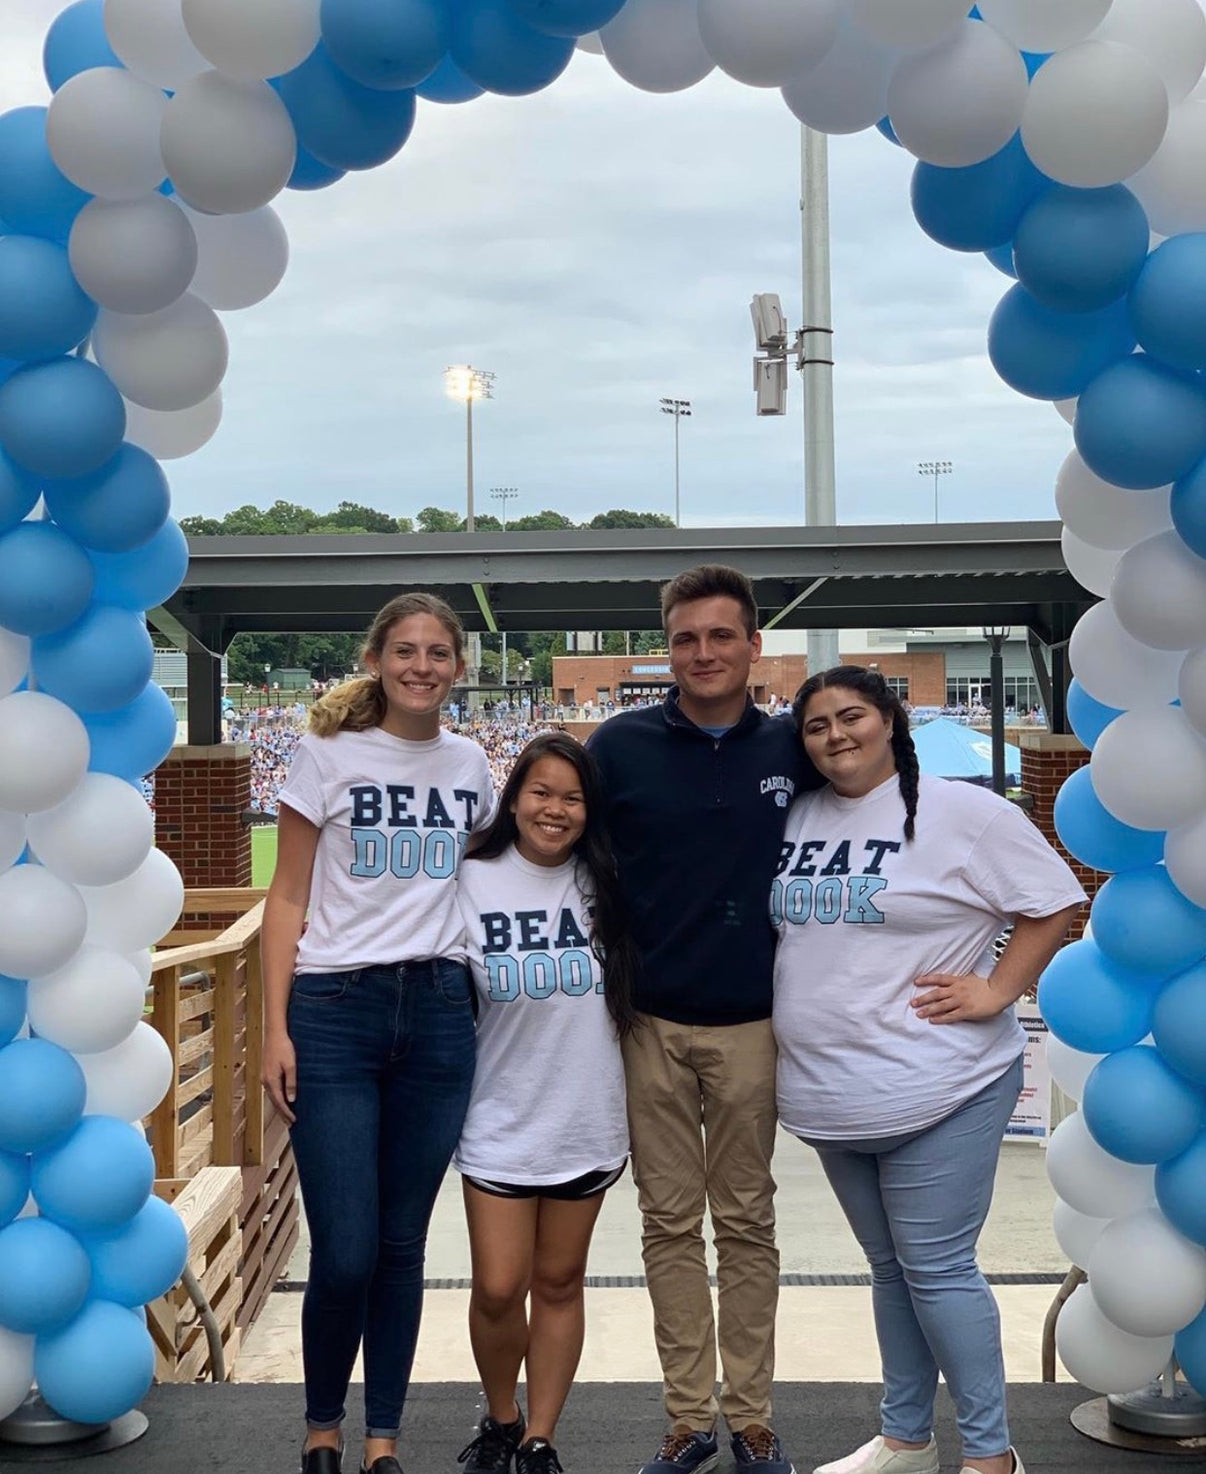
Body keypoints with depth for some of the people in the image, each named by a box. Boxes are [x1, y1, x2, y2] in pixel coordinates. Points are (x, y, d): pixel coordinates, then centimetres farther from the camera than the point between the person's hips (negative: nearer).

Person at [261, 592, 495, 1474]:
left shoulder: (471, 765, 9)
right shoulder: (329, 756, -1)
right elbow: (288, 899, -1)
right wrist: (276, 1029, -8)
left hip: (439, 1013, 3)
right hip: (334, 1011, -3)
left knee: (402, 1245, 7)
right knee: (345, 1252, -5)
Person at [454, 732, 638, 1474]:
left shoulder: (605, 885, 0)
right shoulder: (473, 883, -5)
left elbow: (633, 992, 11)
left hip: (585, 1119, 1)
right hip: (500, 1121, -1)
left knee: (560, 1282, 10)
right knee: (498, 1288, 0)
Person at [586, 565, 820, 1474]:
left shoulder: (792, 749, 1)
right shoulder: (621, 745, -2)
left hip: (749, 1024, 0)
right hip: (648, 1022, 0)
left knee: (746, 1222, 9)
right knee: (670, 1223, 8)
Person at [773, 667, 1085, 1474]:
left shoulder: (962, 812, -9)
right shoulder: (797, 817, 7)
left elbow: (1054, 901, -7)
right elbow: (779, 923, 21)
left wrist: (996, 992, -12)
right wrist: (788, 1019, 11)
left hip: (937, 1090, -6)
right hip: (831, 1095, 6)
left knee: (938, 1268, -2)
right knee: (890, 1267, 17)